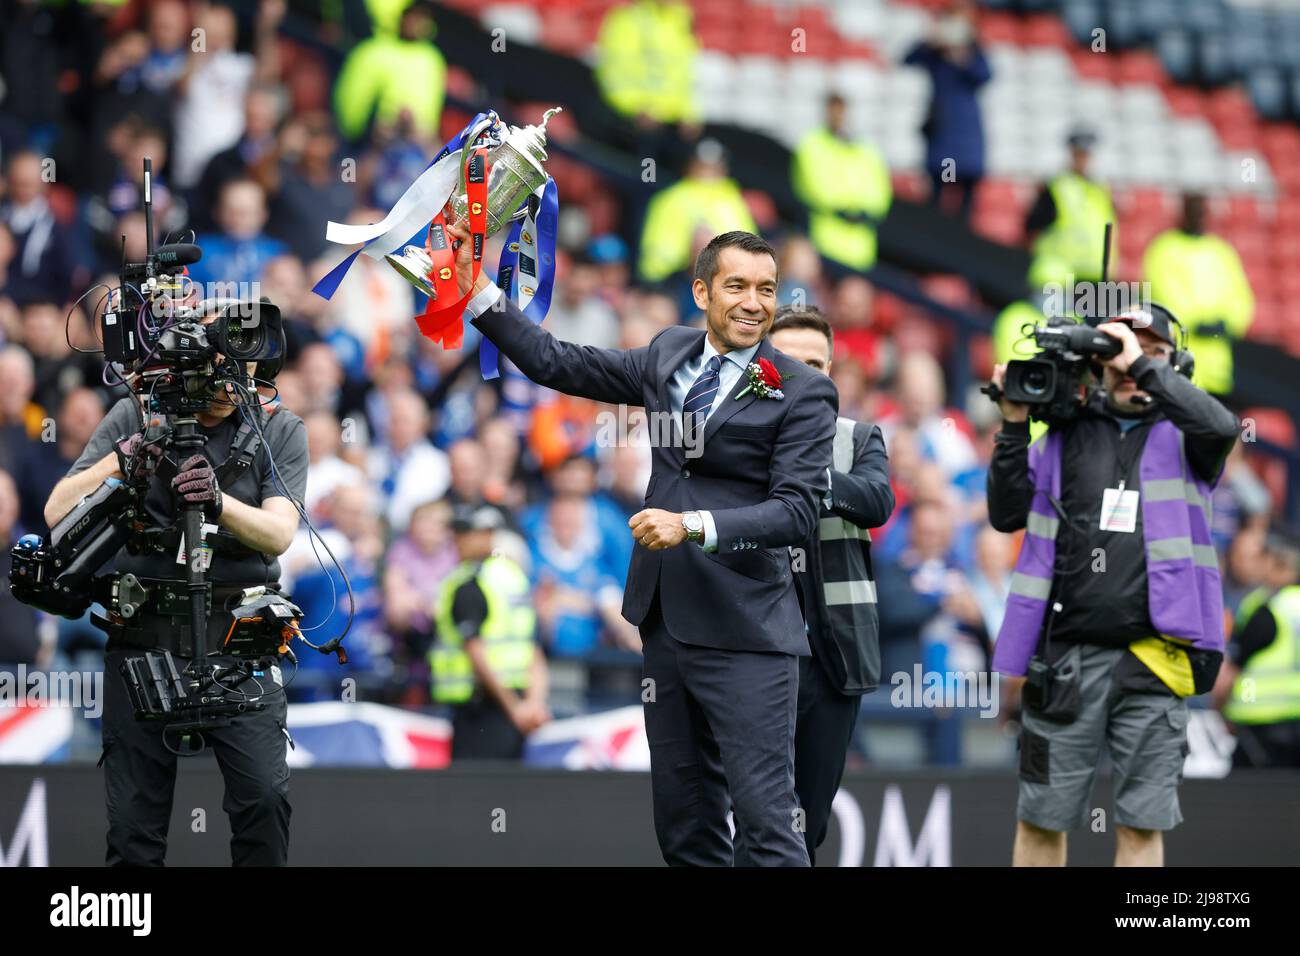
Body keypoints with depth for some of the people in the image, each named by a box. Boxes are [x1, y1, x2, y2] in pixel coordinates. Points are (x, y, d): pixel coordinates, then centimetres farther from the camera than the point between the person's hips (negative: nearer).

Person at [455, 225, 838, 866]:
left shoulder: (802, 394, -6)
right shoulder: (670, 355, 11)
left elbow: (797, 511, -13)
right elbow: (555, 363, 17)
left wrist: (695, 525, -24)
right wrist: (477, 293, 12)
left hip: (745, 635, -6)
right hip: (666, 621, 6)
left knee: (765, 816, -11)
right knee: (683, 824, 11)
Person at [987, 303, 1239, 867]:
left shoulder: (1181, 434, 7)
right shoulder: (1066, 434, 12)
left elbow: (1222, 427, -16)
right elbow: (1007, 514, 9)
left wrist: (1142, 366, -11)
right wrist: (1014, 427, -1)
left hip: (1153, 662, -2)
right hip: (1066, 659, 2)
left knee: (1142, 824, 0)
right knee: (1041, 819, 4)